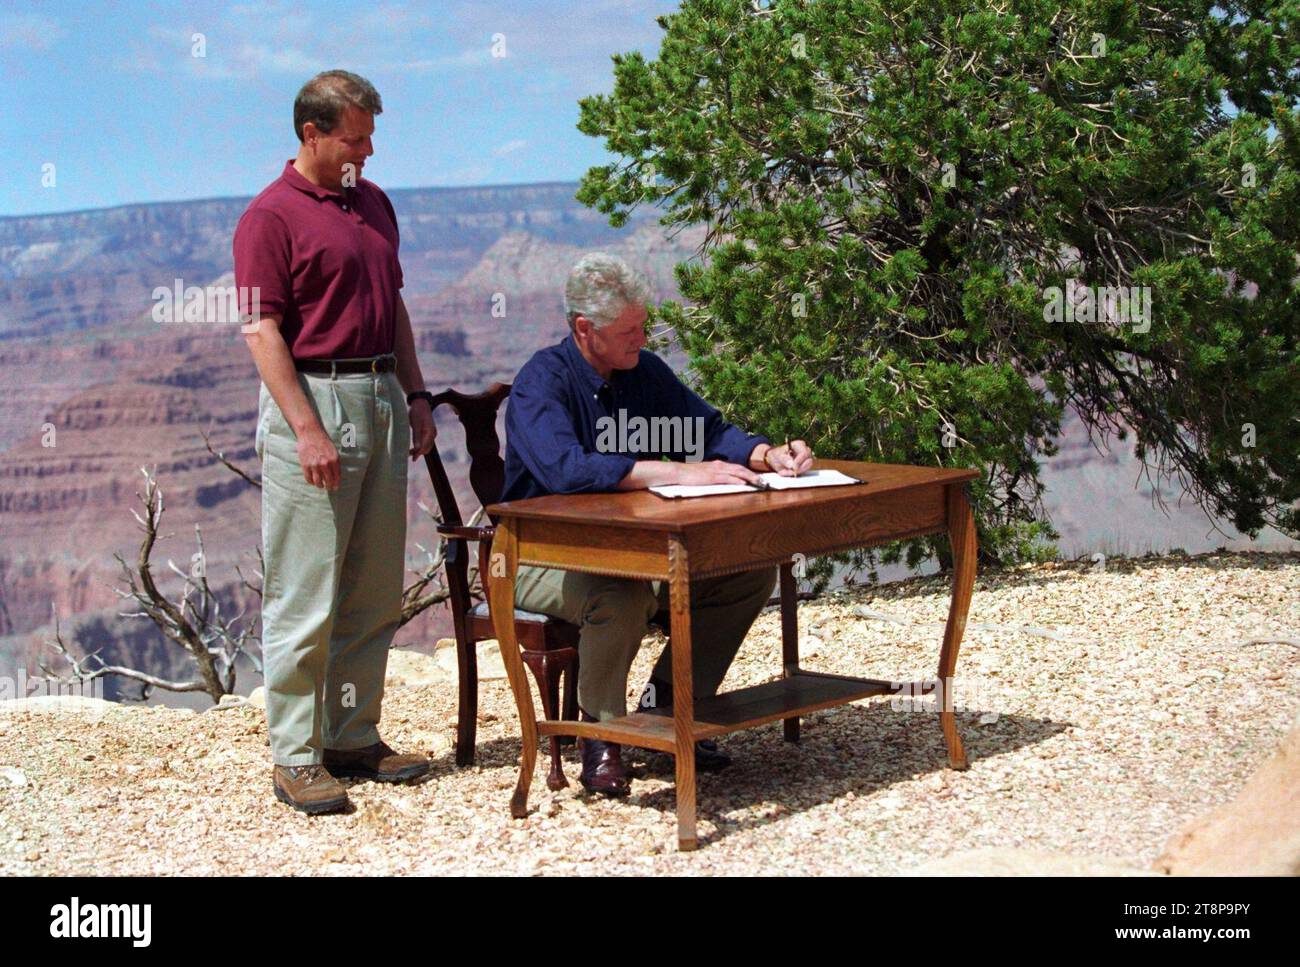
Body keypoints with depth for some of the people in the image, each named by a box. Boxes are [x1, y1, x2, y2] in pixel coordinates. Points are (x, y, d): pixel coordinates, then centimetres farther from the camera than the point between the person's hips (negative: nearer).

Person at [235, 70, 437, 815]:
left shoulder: (374, 203, 15)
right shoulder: (271, 216, -8)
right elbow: (263, 333, -12)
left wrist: (416, 396, 14)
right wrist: (308, 430, -19)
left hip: (382, 401, 8)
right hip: (313, 399, -7)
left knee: (376, 591, 10)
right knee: (304, 596, -4)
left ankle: (356, 738, 20)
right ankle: (296, 758, 3)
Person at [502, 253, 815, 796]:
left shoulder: (646, 370, 5)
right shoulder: (543, 380, -17)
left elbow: (707, 429, 10)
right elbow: (563, 468, -34)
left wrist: (767, 455, -13)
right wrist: (681, 473, -37)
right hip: (545, 559, -7)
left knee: (751, 571, -8)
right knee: (622, 595, -38)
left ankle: (666, 707, 2)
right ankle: (600, 737, -15)